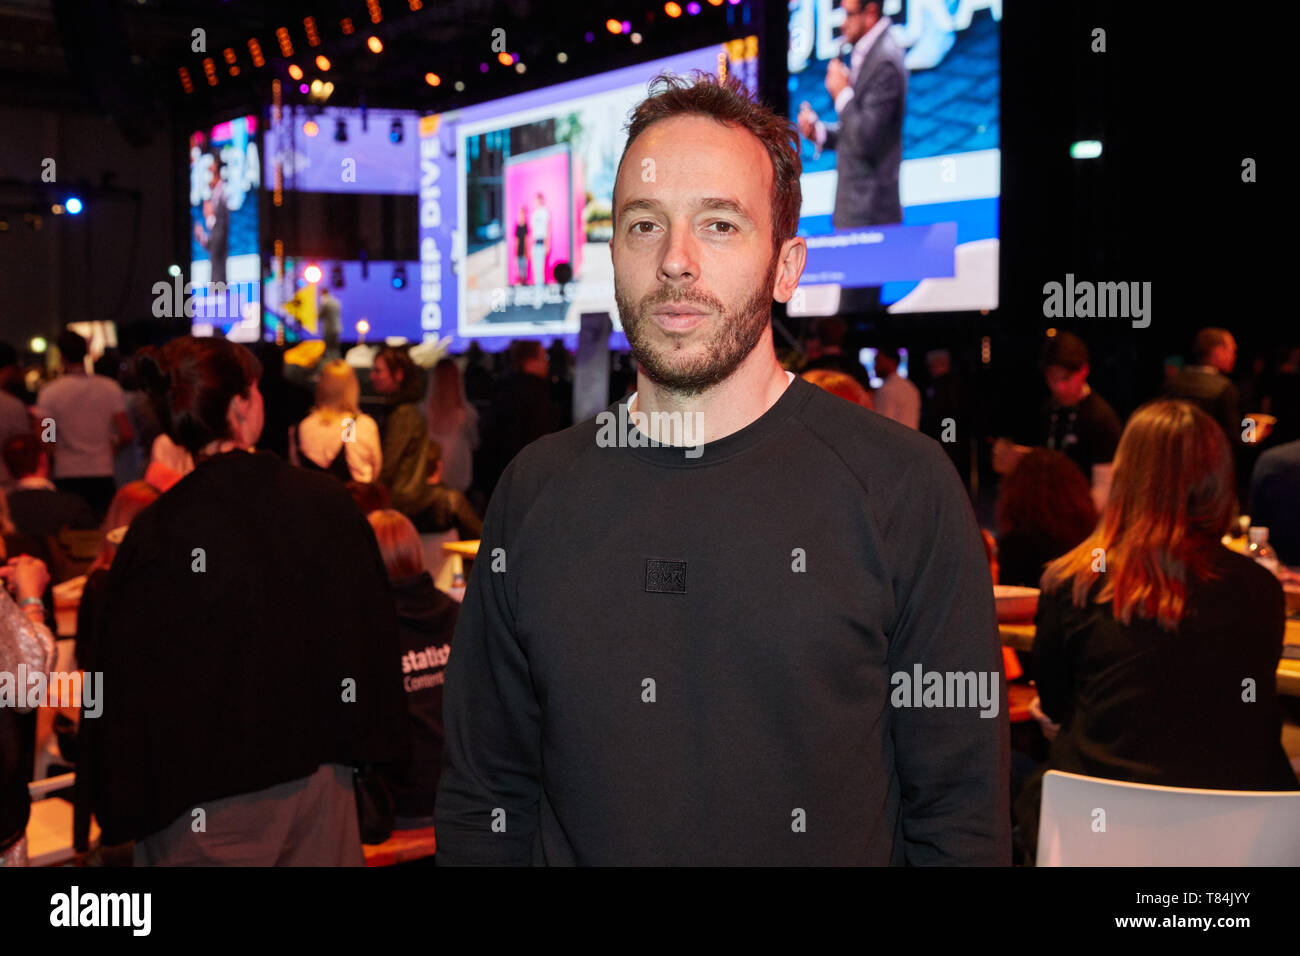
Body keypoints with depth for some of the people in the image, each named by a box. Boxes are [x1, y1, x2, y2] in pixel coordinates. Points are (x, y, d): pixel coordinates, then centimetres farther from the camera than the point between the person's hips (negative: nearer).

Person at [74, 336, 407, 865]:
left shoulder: (156, 533, -15)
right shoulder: (328, 501, -7)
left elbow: (130, 678, -10)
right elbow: (374, 632, 1)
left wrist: (124, 805, 1)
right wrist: (371, 741, 12)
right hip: (319, 775, 3)